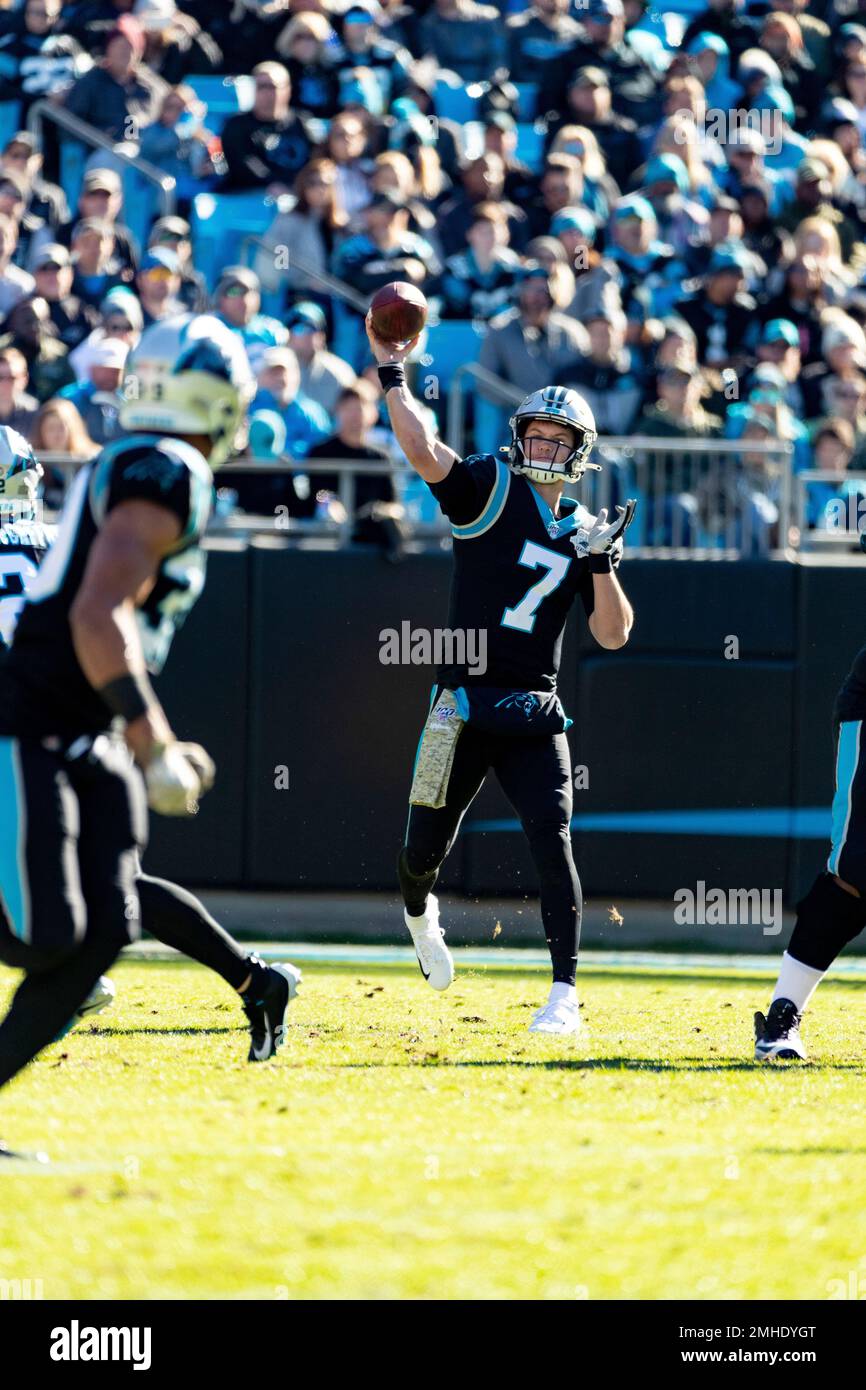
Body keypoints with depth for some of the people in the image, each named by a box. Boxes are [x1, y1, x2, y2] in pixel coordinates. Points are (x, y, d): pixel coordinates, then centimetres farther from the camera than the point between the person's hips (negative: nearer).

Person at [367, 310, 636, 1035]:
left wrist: (601, 561, -9)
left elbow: (614, 634, 4)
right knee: (425, 851, 6)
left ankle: (565, 993, -13)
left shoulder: (584, 531, 9)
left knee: (553, 842, -15)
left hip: (535, 715, 1)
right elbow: (423, 449, -18)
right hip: (464, 703, -1)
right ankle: (419, 912, 44)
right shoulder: (490, 488, 0)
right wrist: (393, 373, -19)